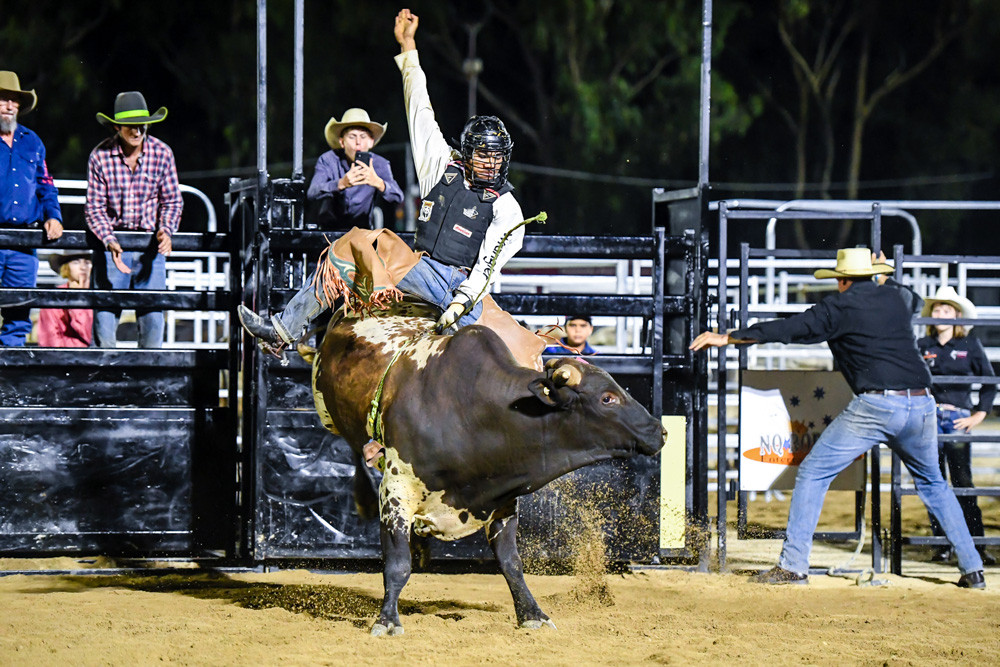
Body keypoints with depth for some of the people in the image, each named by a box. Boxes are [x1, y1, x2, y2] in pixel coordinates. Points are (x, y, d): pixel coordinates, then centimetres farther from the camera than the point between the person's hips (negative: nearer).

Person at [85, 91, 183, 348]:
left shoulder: (162, 153, -4)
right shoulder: (100, 156, -9)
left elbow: (172, 201, 4)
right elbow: (95, 207, -6)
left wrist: (165, 231, -15)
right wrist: (109, 241, -21)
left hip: (150, 245, 1)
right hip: (111, 243, -1)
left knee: (152, 316, -3)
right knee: (104, 318, -5)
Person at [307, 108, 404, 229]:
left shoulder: (379, 164, -5)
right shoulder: (327, 160, -9)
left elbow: (397, 197, -21)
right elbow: (312, 194, -25)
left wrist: (378, 183, -43)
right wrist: (341, 184, -44)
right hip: (329, 229, -2)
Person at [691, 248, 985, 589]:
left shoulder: (840, 307, 4)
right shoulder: (897, 297, 18)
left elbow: (788, 329, 0)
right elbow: (915, 300, 44)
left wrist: (728, 338, 5)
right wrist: (885, 277, 55)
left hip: (876, 406, -5)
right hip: (922, 405, 5)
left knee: (812, 474, 5)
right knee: (933, 483, 25)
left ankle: (793, 565, -2)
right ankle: (973, 569, 19)